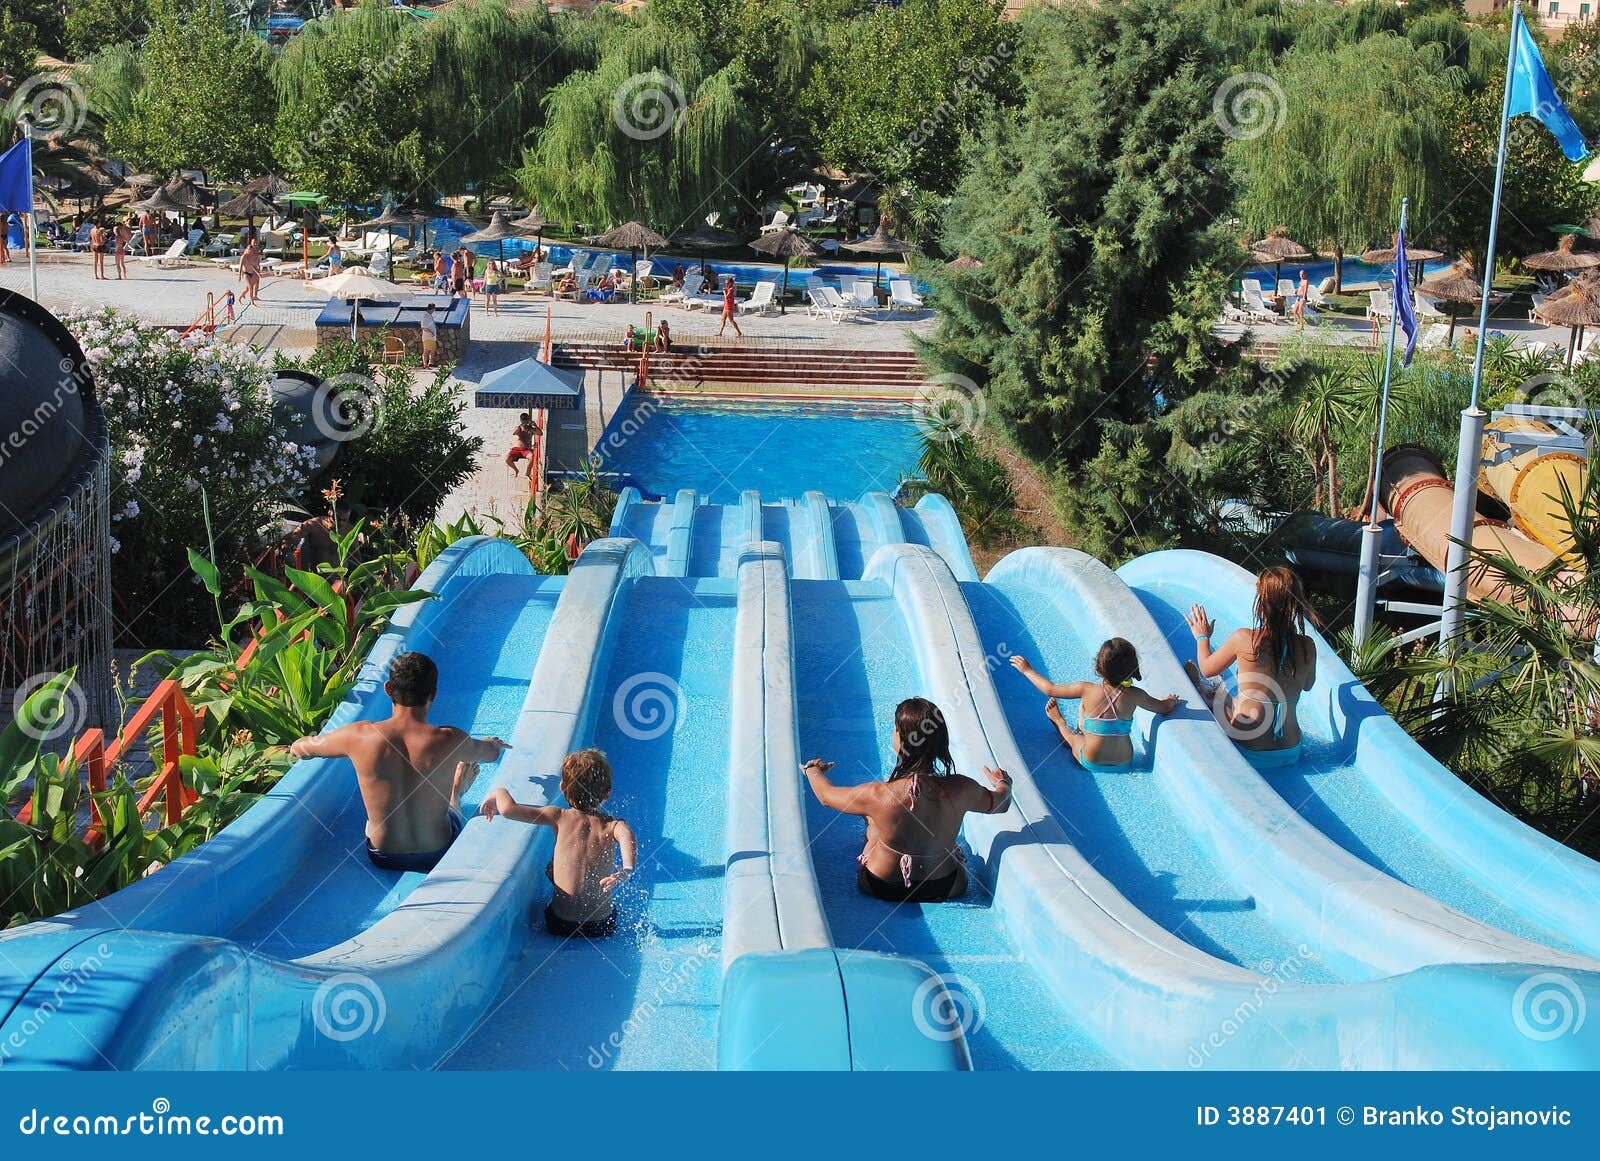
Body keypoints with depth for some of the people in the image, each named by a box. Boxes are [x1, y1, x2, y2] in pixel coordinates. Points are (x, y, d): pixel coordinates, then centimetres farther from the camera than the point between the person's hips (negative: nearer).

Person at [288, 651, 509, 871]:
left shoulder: (359, 736, -21)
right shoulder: (451, 741, -23)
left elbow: (299, 749, -2)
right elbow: (493, 753, 1)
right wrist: (496, 744, 26)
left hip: (383, 859, 1)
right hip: (438, 857, -1)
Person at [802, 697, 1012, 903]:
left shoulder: (877, 795, -30)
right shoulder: (960, 790, -26)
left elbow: (827, 796, -10)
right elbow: (1000, 803, -4)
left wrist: (813, 771, 13)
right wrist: (1004, 784, 21)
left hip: (878, 888, -1)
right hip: (945, 889, 1)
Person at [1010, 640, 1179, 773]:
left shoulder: (1087, 690, -22)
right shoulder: (1134, 695, -18)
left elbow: (1050, 689, -8)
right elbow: (1165, 708, -1)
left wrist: (1027, 670, 8)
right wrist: (1171, 701, 23)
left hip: (1091, 763, -3)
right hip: (1124, 763, 3)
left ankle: (1061, 724, 54)